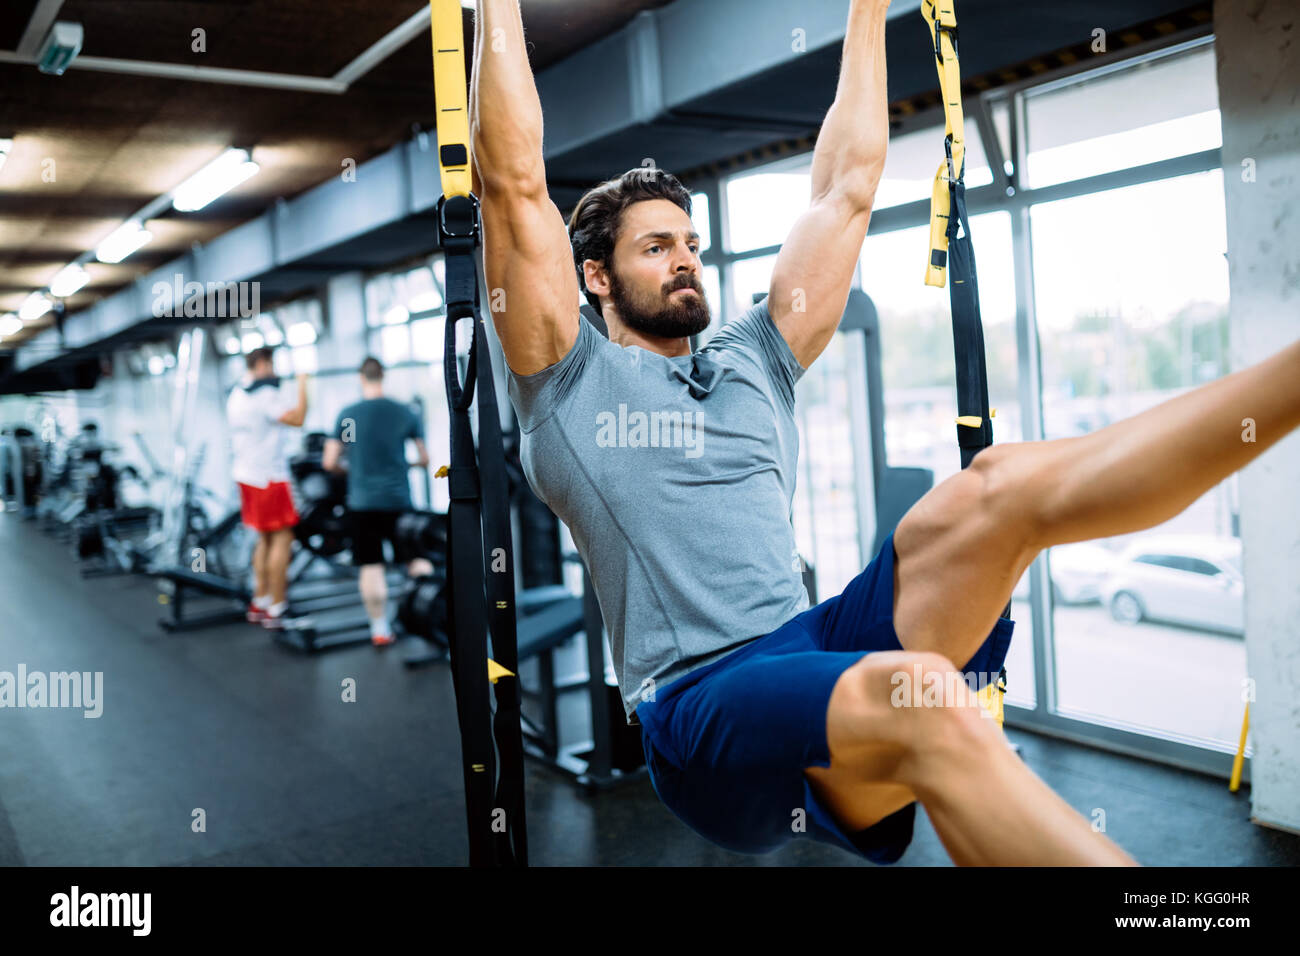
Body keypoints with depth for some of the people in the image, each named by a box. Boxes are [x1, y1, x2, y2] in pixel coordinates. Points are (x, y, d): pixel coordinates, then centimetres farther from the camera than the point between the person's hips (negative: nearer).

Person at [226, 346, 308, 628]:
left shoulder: (236, 395, 14)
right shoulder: (266, 393, -15)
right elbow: (297, 418, -26)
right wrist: (303, 385, -16)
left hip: (246, 474, 9)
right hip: (268, 477, -9)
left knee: (265, 539, 15)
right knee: (282, 539, -5)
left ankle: (259, 604, 17)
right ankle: (277, 609, -4)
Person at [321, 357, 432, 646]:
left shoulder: (347, 415, -3)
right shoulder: (405, 413, -1)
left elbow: (329, 463, -1)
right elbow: (424, 459, 5)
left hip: (362, 501, 0)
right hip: (399, 500, 0)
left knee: (371, 568, 5)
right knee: (417, 559, 14)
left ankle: (380, 629, 8)